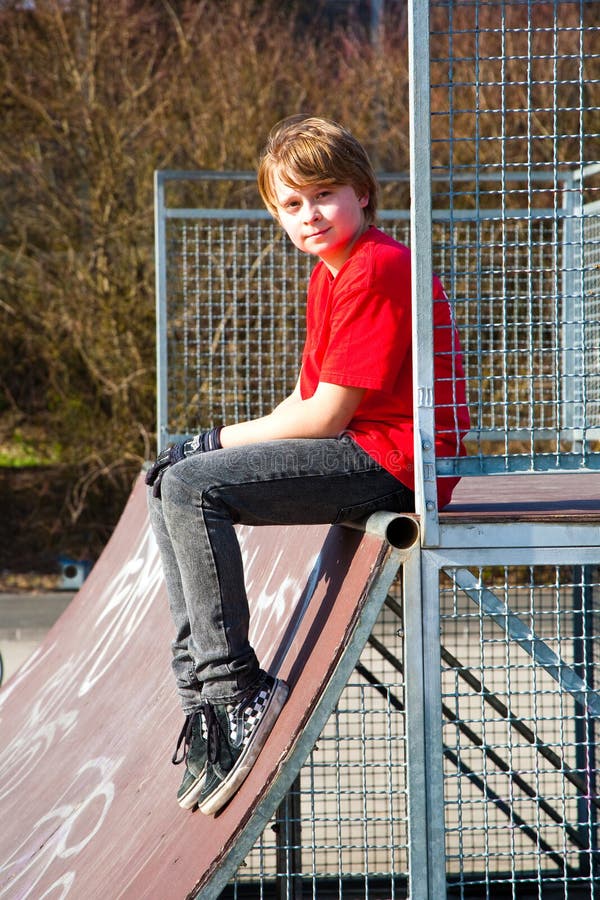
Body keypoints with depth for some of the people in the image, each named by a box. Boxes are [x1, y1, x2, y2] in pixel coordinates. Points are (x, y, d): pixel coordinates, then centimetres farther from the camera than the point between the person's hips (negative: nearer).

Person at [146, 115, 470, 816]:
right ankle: (200, 689, 6)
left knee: (193, 487, -22)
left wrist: (225, 439, -5)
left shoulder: (375, 271, -17)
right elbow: (309, 401, 17)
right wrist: (224, 445, 2)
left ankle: (237, 694, -20)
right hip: (355, 450, 11)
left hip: (390, 459, -11)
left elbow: (325, 416, -19)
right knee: (169, 480, 12)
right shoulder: (330, 273, 17)